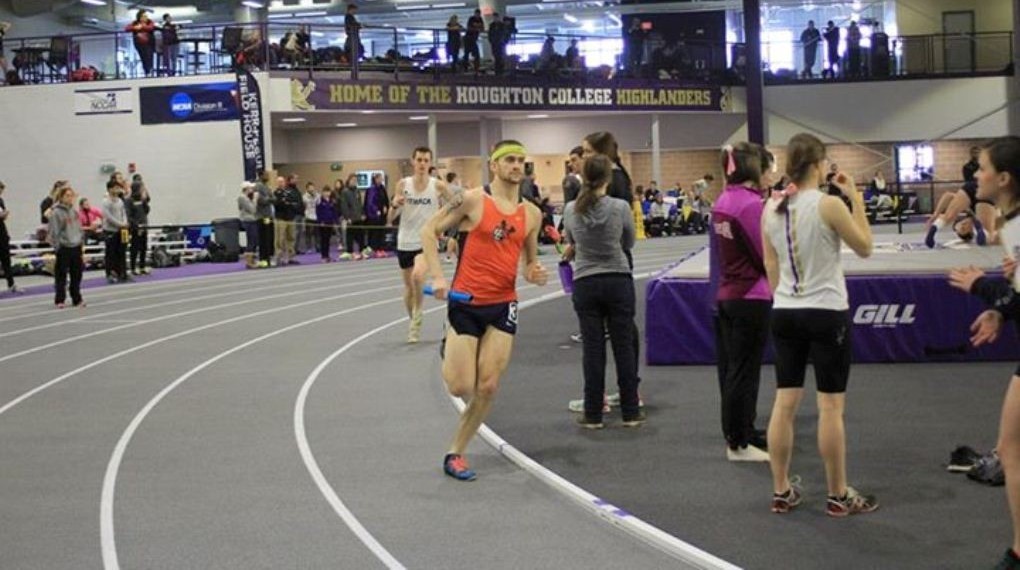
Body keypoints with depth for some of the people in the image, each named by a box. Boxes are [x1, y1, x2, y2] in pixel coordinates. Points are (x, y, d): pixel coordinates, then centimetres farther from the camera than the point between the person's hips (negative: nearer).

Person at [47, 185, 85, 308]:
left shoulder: (74, 211, 8)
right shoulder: (56, 212, -10)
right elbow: (54, 232, -11)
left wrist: (80, 241, 13)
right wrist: (57, 246, -13)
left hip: (76, 246, 6)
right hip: (64, 247, -6)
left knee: (77, 274, 10)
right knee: (61, 275, 1)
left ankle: (77, 299, 19)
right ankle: (59, 300, 8)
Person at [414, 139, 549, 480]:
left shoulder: (531, 214, 6)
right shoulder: (473, 200, -8)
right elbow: (430, 230, -5)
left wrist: (534, 273, -5)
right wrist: (437, 275, -15)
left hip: (503, 305, 4)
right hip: (466, 301, -4)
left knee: (488, 388, -3)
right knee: (460, 388, -2)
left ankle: (455, 453, 13)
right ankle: (449, 351, 34)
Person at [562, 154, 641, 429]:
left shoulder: (571, 210, -4)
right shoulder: (620, 208, -10)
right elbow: (629, 243, 6)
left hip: (585, 283, 1)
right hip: (618, 281, -1)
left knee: (593, 349, 6)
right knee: (624, 346, 6)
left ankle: (593, 414, 9)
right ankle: (630, 412, 11)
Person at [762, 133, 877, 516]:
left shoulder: (771, 208, 2)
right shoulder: (829, 205, -15)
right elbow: (864, 248, -2)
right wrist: (856, 199, 1)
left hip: (785, 312, 6)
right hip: (827, 312, -5)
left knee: (784, 403, 10)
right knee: (831, 407, 2)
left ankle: (781, 491, 16)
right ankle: (839, 496, 10)